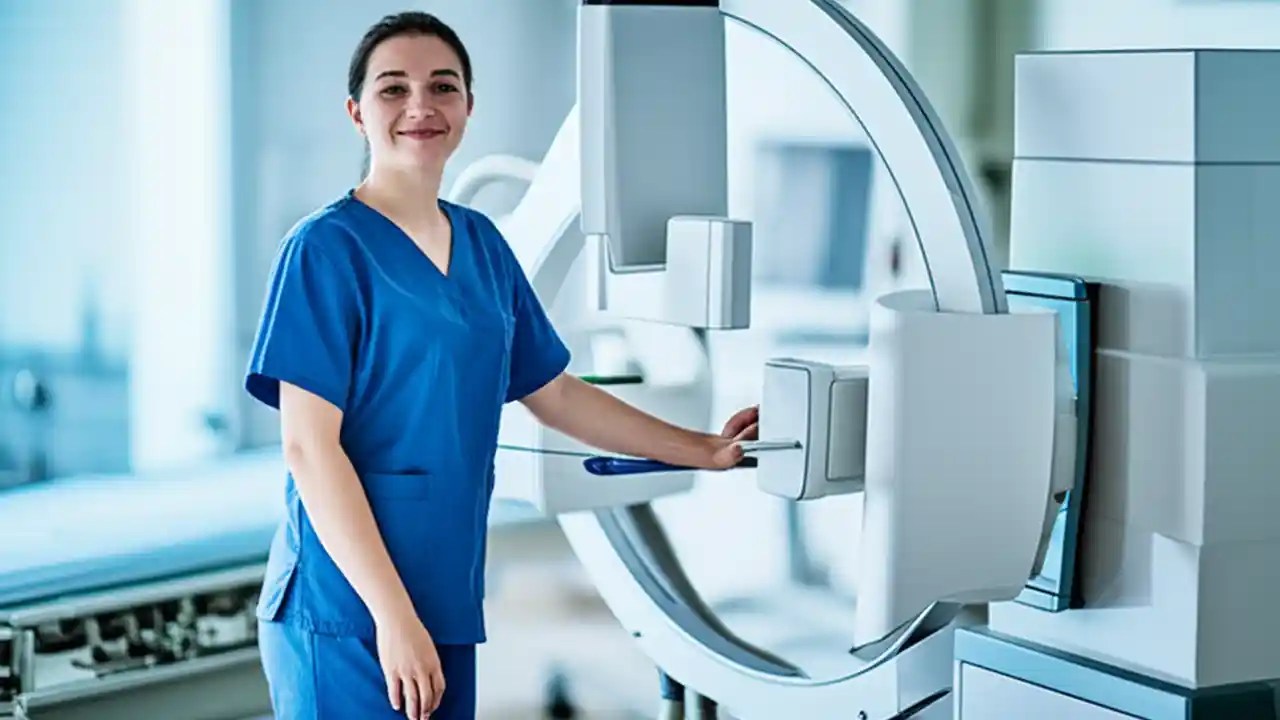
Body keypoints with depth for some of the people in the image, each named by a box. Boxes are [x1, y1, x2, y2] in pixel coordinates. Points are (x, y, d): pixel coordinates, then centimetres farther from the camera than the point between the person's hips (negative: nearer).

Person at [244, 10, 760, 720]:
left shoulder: (481, 243, 11)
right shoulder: (327, 248, -9)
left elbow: (554, 393, 20)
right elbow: (309, 447, -14)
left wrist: (705, 451, 21)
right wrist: (393, 612, -18)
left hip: (446, 602, 7)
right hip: (348, 614, -6)